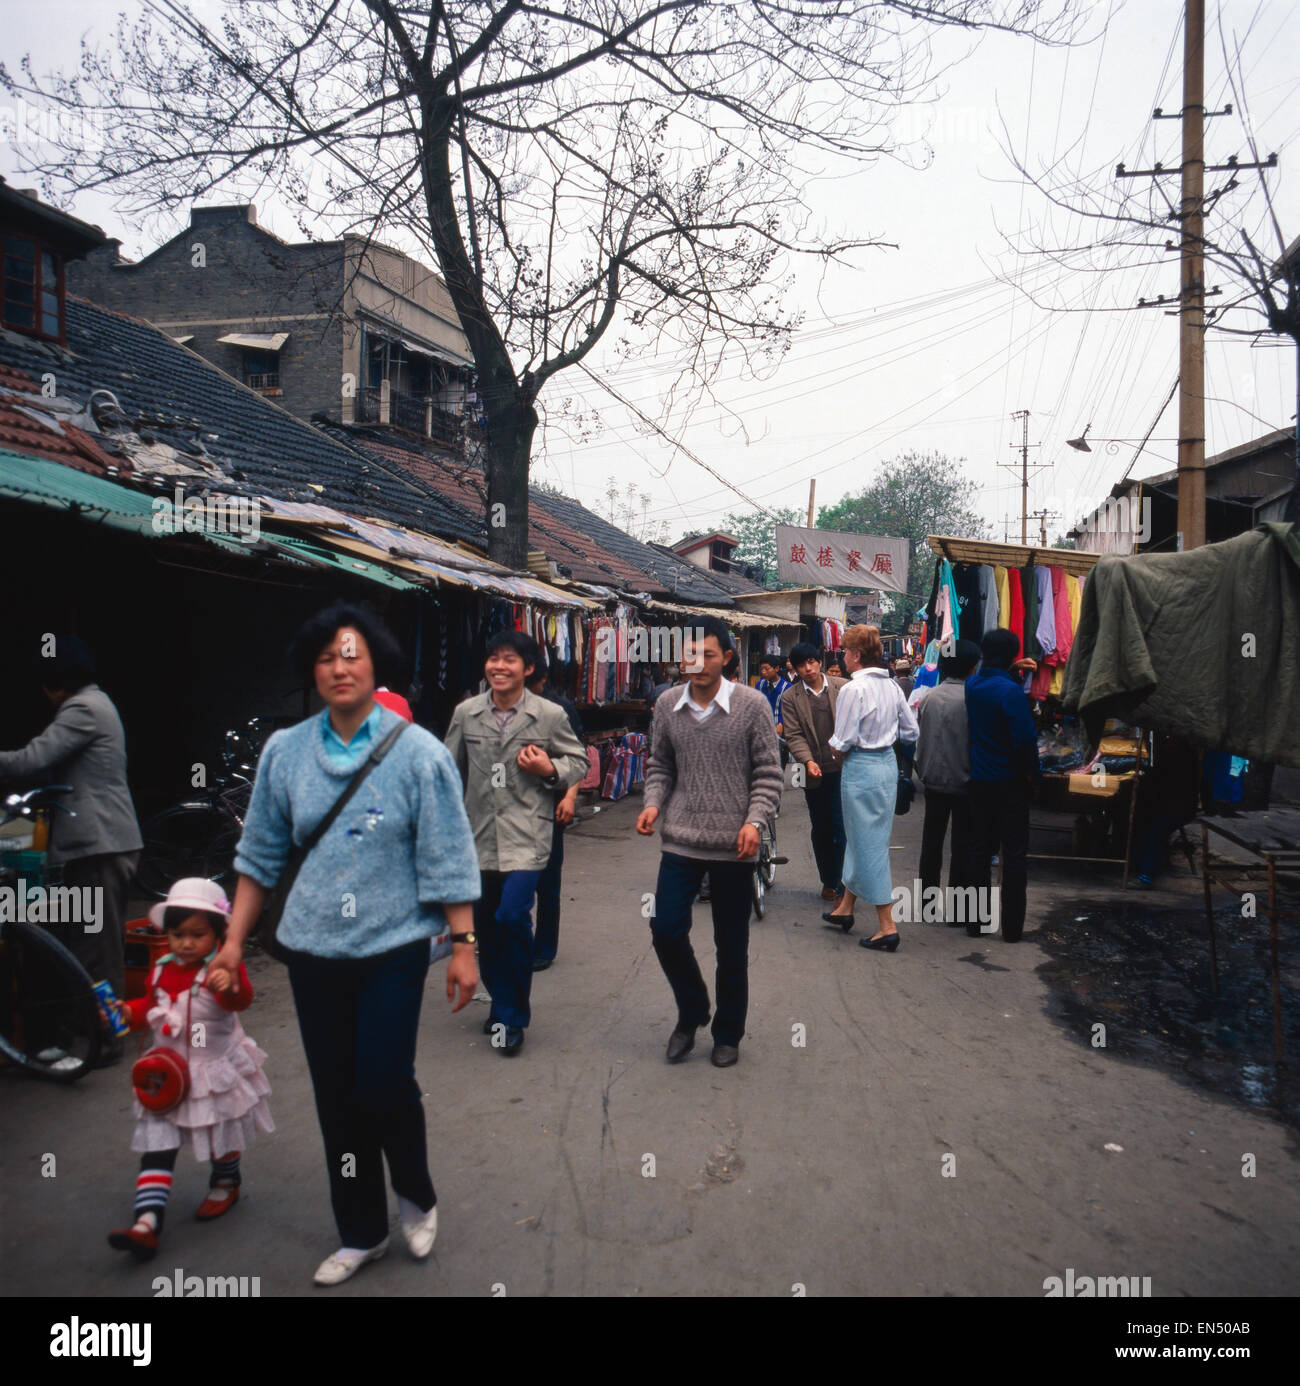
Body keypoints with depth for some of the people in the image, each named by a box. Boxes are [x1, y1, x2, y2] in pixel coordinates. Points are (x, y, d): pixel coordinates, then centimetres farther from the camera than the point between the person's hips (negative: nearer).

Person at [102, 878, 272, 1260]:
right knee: (156, 1147, -3)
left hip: (215, 1074, -4)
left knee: (222, 1136, 17)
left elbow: (242, 999, -38)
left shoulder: (221, 968, -18)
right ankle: (147, 1223, -5)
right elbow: (150, 1005, 18)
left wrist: (230, 986, -61)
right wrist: (130, 1012, -3)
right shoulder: (161, 971, 0)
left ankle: (225, 1185, 44)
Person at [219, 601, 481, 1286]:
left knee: (384, 1086, -6)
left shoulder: (418, 753, -8)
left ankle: (416, 1196, 27)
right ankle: (360, 1234, 32)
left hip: (392, 949, -3)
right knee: (337, 1099, 11)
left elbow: (448, 860, -7)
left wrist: (462, 946, -9)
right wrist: (234, 940, 9)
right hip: (313, 950, 3)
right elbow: (261, 854, 9)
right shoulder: (284, 752, 1)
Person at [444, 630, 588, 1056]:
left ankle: (512, 1016, 1)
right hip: (479, 833, 4)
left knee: (513, 916, -17)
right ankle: (501, 1002, 34)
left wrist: (550, 770, -12)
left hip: (527, 834, -4)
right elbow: (450, 771, 14)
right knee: (484, 923, 12)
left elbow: (579, 762, 7)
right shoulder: (466, 713, 4)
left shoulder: (550, 715, -3)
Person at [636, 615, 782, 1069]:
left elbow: (768, 773, -3)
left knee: (732, 946, 9)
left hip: (733, 846, -2)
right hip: (681, 842, 3)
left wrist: (754, 820, -16)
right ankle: (691, 1012, 25)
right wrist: (653, 803, -3)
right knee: (665, 929, -2)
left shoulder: (752, 705, -7)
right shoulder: (667, 706, 3)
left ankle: (728, 1034, 29)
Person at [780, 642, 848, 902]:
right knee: (821, 830, 12)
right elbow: (794, 735, -3)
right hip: (815, 773, 2)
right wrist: (808, 761, -18)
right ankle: (828, 881, 26)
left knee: (842, 827, -6)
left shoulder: (842, 688, 2)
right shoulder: (790, 697, 2)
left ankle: (842, 884, 2)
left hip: (843, 769, -1)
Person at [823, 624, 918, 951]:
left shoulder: (853, 689, -18)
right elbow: (910, 732, 11)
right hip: (888, 763, 8)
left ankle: (887, 927, 3)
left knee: (868, 844, 0)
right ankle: (845, 908, 32)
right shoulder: (892, 686, 5)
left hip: (861, 768, -8)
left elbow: (841, 743, -17)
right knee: (858, 838, 19)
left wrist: (835, 749, 3)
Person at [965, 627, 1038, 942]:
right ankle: (1012, 925, 8)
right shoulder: (1010, 691, -19)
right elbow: (1025, 737, -20)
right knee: (1014, 852, 4)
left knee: (980, 848, 14)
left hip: (979, 780, 6)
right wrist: (1030, 770, -5)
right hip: (1010, 781, -6)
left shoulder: (971, 685, 1)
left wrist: (1013, 671, 19)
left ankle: (975, 918, 19)